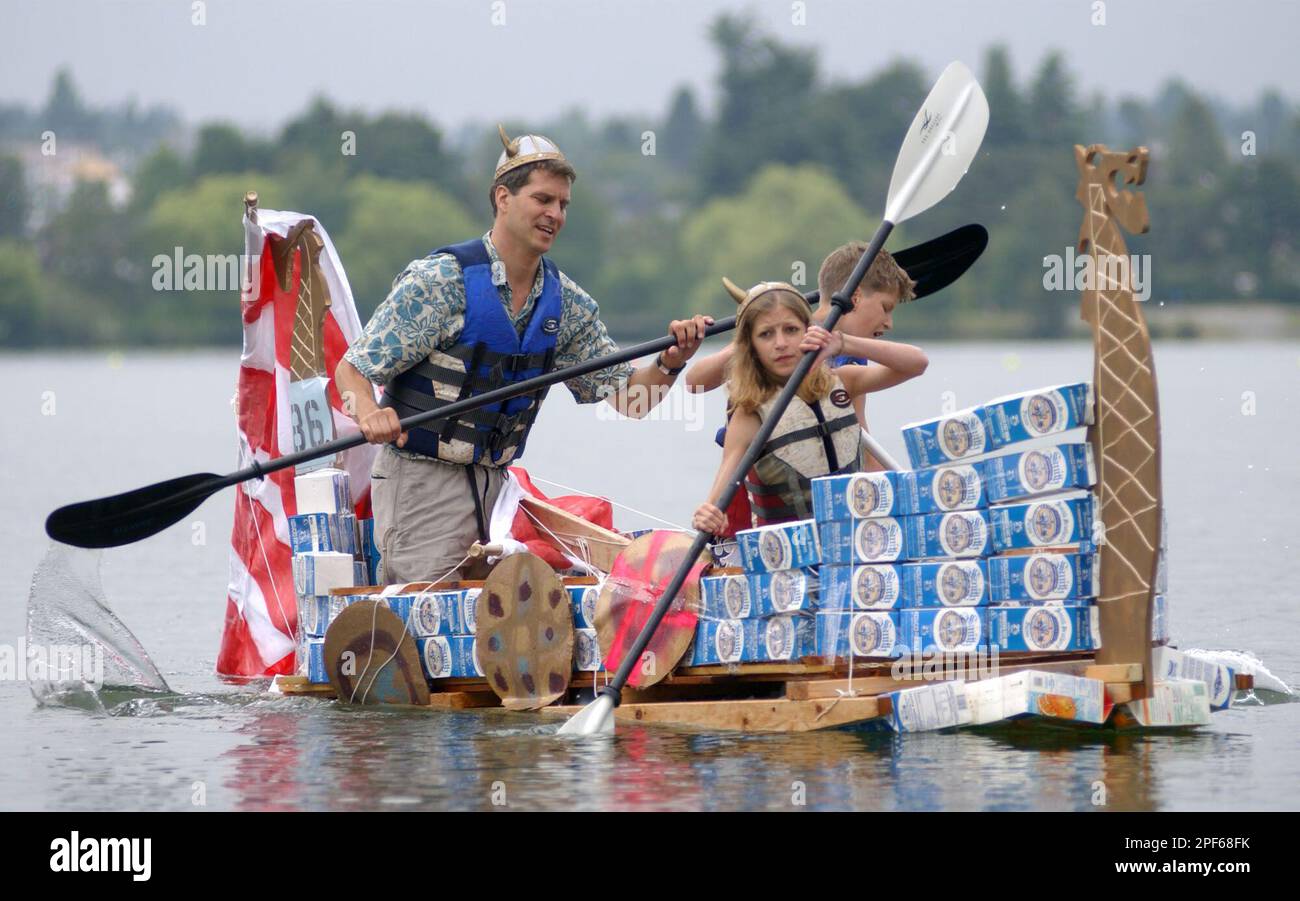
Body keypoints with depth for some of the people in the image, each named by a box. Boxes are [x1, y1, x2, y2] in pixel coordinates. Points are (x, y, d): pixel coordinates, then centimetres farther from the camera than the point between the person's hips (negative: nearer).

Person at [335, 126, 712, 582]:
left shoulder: (566, 302, 5)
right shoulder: (439, 280, -13)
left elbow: (627, 398, 8)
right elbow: (352, 370, -14)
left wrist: (669, 364, -13)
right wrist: (369, 415, -36)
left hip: (494, 487, 6)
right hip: (422, 480, -6)